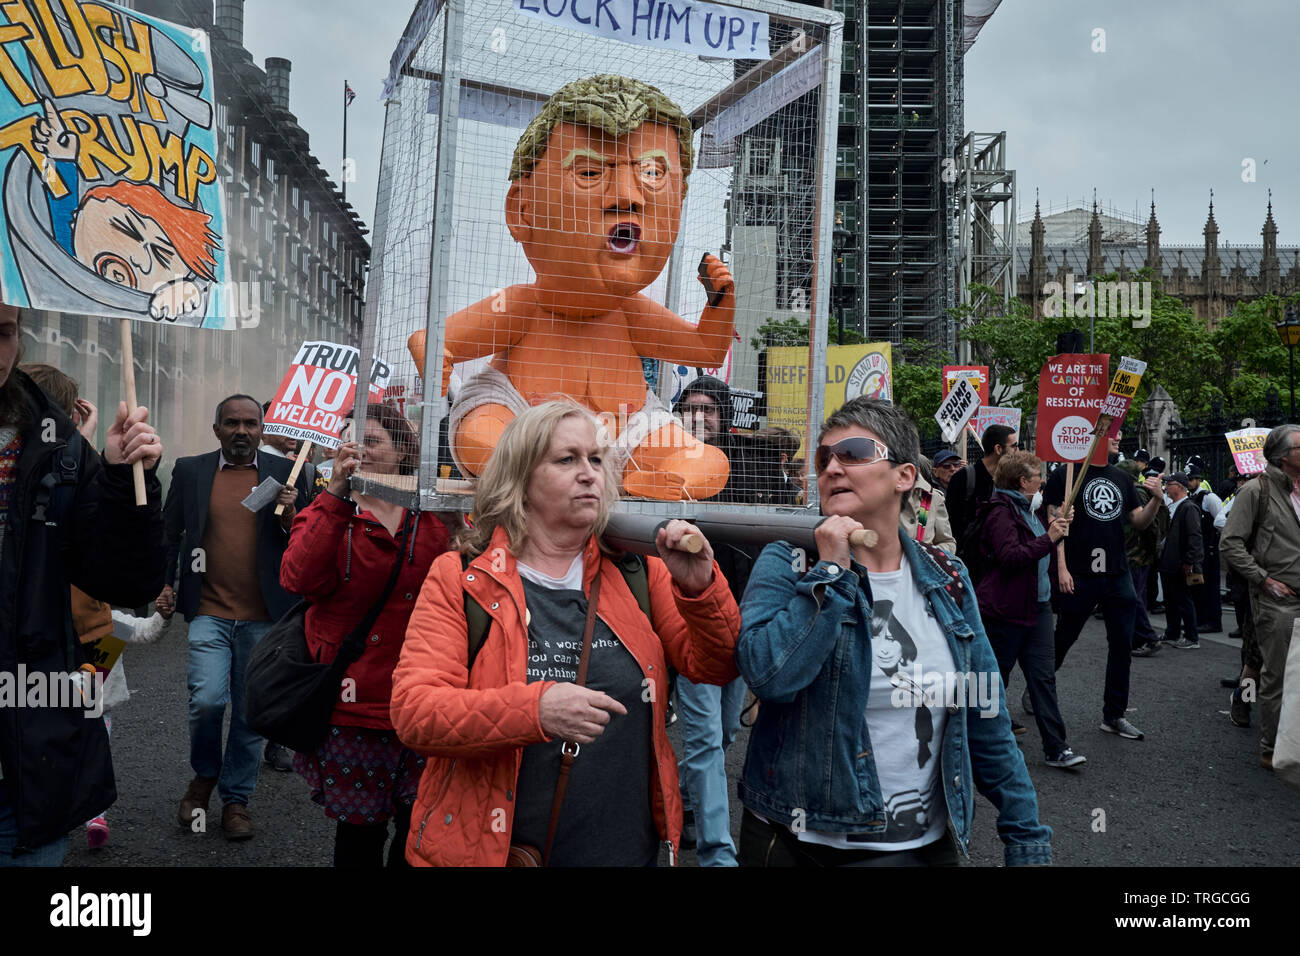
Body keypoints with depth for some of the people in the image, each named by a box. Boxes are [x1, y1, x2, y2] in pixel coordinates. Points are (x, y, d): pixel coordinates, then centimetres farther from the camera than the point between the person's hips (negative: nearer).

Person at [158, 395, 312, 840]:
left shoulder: (285, 472, 4)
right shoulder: (190, 470, 6)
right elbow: (169, 533, 14)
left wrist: (289, 516, -14)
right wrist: (164, 585, 4)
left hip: (262, 615, 0)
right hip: (209, 611, 0)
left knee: (250, 711, 7)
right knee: (207, 700, -12)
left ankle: (236, 799, 24)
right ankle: (204, 776, 18)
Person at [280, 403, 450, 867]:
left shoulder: (436, 518, 5)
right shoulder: (329, 512, 2)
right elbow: (298, 578, -18)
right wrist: (338, 494, -22)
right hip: (353, 704, -1)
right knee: (359, 834, 10)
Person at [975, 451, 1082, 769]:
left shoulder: (1024, 507, 15)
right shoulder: (1001, 510, -15)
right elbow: (1009, 556, -25)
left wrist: (1056, 528, 9)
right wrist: (1048, 538, -24)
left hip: (1036, 604, 9)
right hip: (1006, 608, -9)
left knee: (1043, 676, 4)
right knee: (995, 677, 5)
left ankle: (1055, 749, 6)